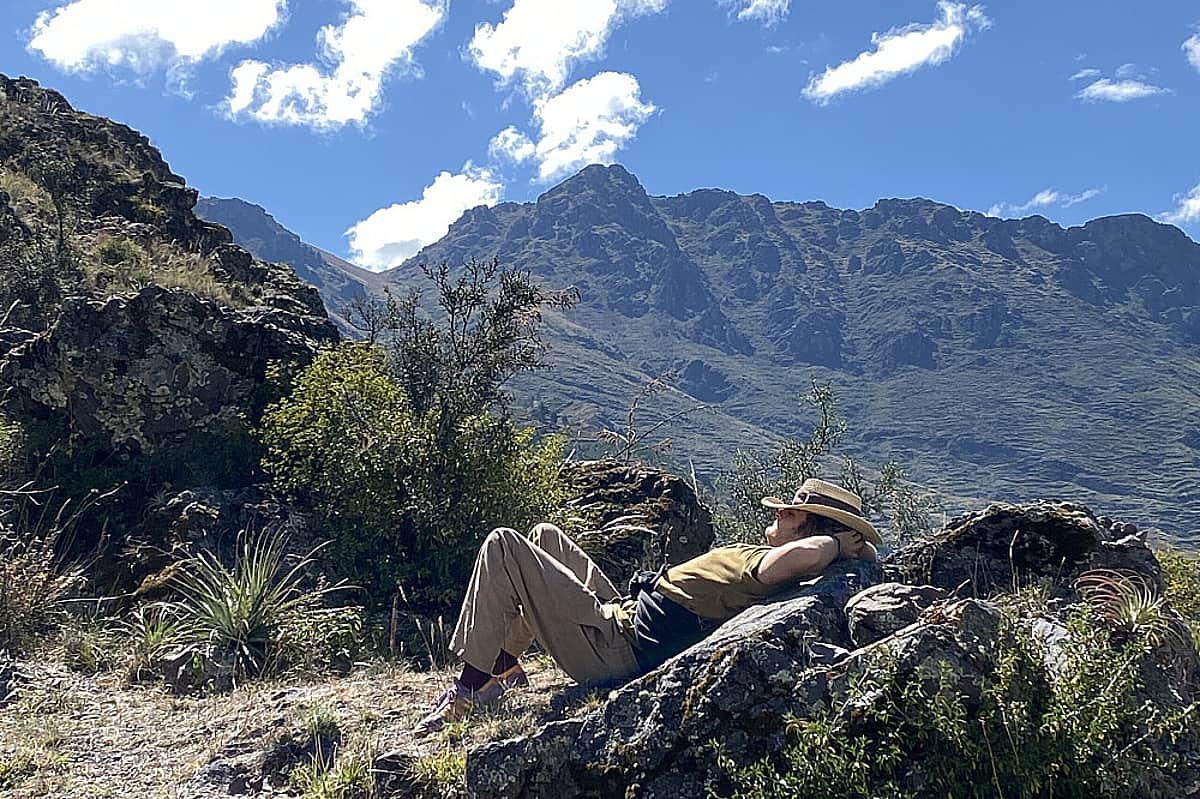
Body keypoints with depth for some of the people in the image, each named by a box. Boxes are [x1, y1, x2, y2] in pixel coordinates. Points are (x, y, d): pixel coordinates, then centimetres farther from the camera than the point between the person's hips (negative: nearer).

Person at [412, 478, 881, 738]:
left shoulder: (766, 565, -24)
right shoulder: (764, 560, 4)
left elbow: (803, 556, -47)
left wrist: (839, 543, -29)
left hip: (614, 650, -10)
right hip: (624, 615, 10)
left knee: (503, 546, -10)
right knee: (545, 535, 23)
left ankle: (471, 689, 0)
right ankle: (504, 667, 25)